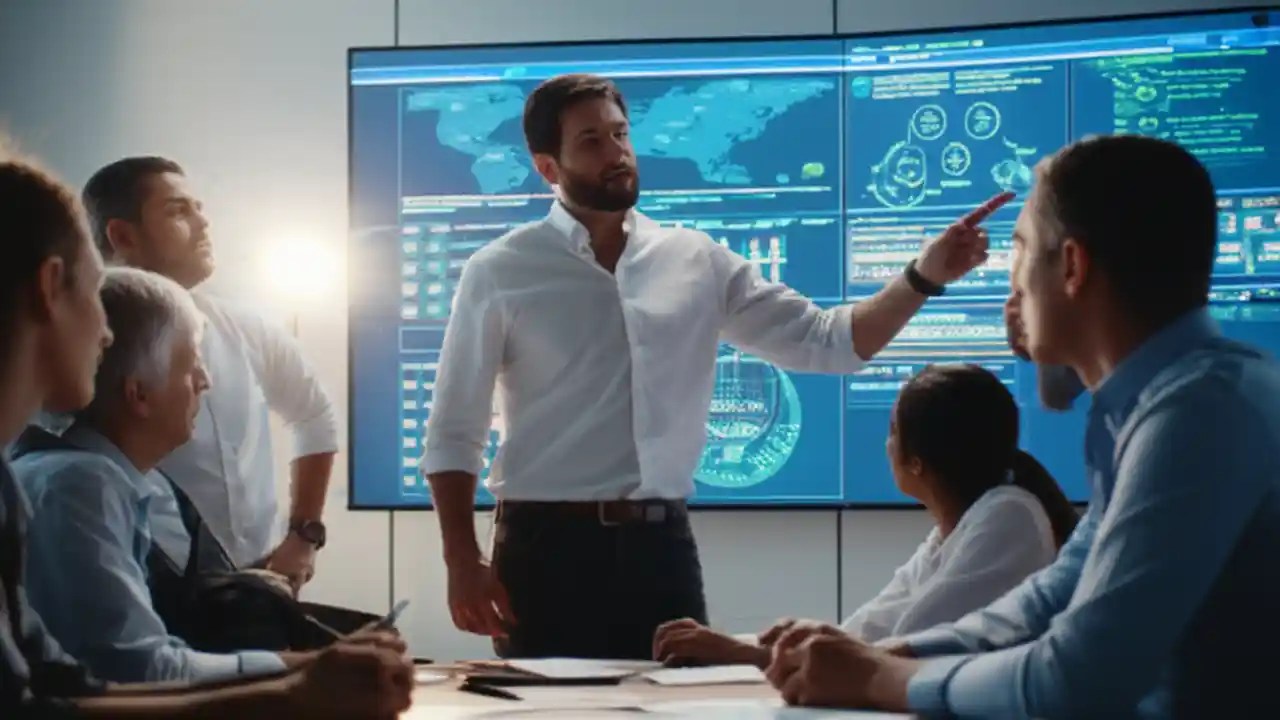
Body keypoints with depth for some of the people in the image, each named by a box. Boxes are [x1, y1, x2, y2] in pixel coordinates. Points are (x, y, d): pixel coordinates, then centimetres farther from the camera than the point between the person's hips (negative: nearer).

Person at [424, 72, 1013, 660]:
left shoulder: (698, 262, 8)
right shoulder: (501, 272, 1)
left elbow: (825, 341, 6)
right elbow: (453, 432, 2)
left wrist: (922, 277, -8)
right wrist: (462, 560, -9)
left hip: (661, 545, 3)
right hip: (547, 546, -2)